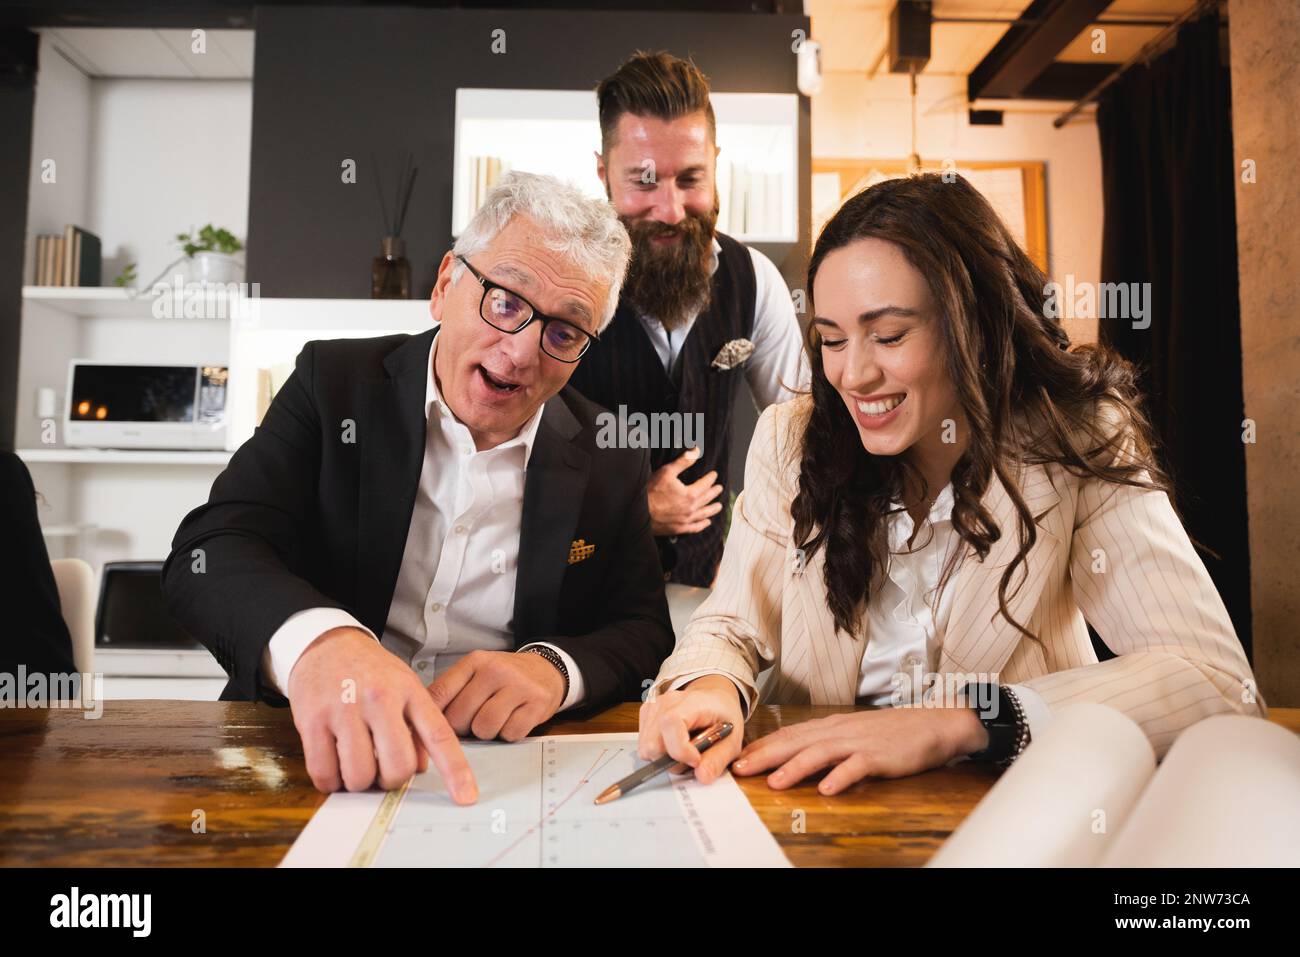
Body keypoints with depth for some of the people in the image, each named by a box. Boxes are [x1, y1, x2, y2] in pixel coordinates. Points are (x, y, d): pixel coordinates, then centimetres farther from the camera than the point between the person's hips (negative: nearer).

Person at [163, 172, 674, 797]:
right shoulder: (334, 381, -3)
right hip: (319, 762, 0)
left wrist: (555, 668, -20)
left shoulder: (609, 462, -1)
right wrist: (318, 642, -35)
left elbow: (645, 632, 3)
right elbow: (210, 554, -13)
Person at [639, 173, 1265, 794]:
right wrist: (711, 685, -27)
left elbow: (1215, 674, -21)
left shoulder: (1075, 445, -13)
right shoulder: (789, 440, -8)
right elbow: (732, 625, -3)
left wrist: (961, 722, -33)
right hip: (811, 794, 1)